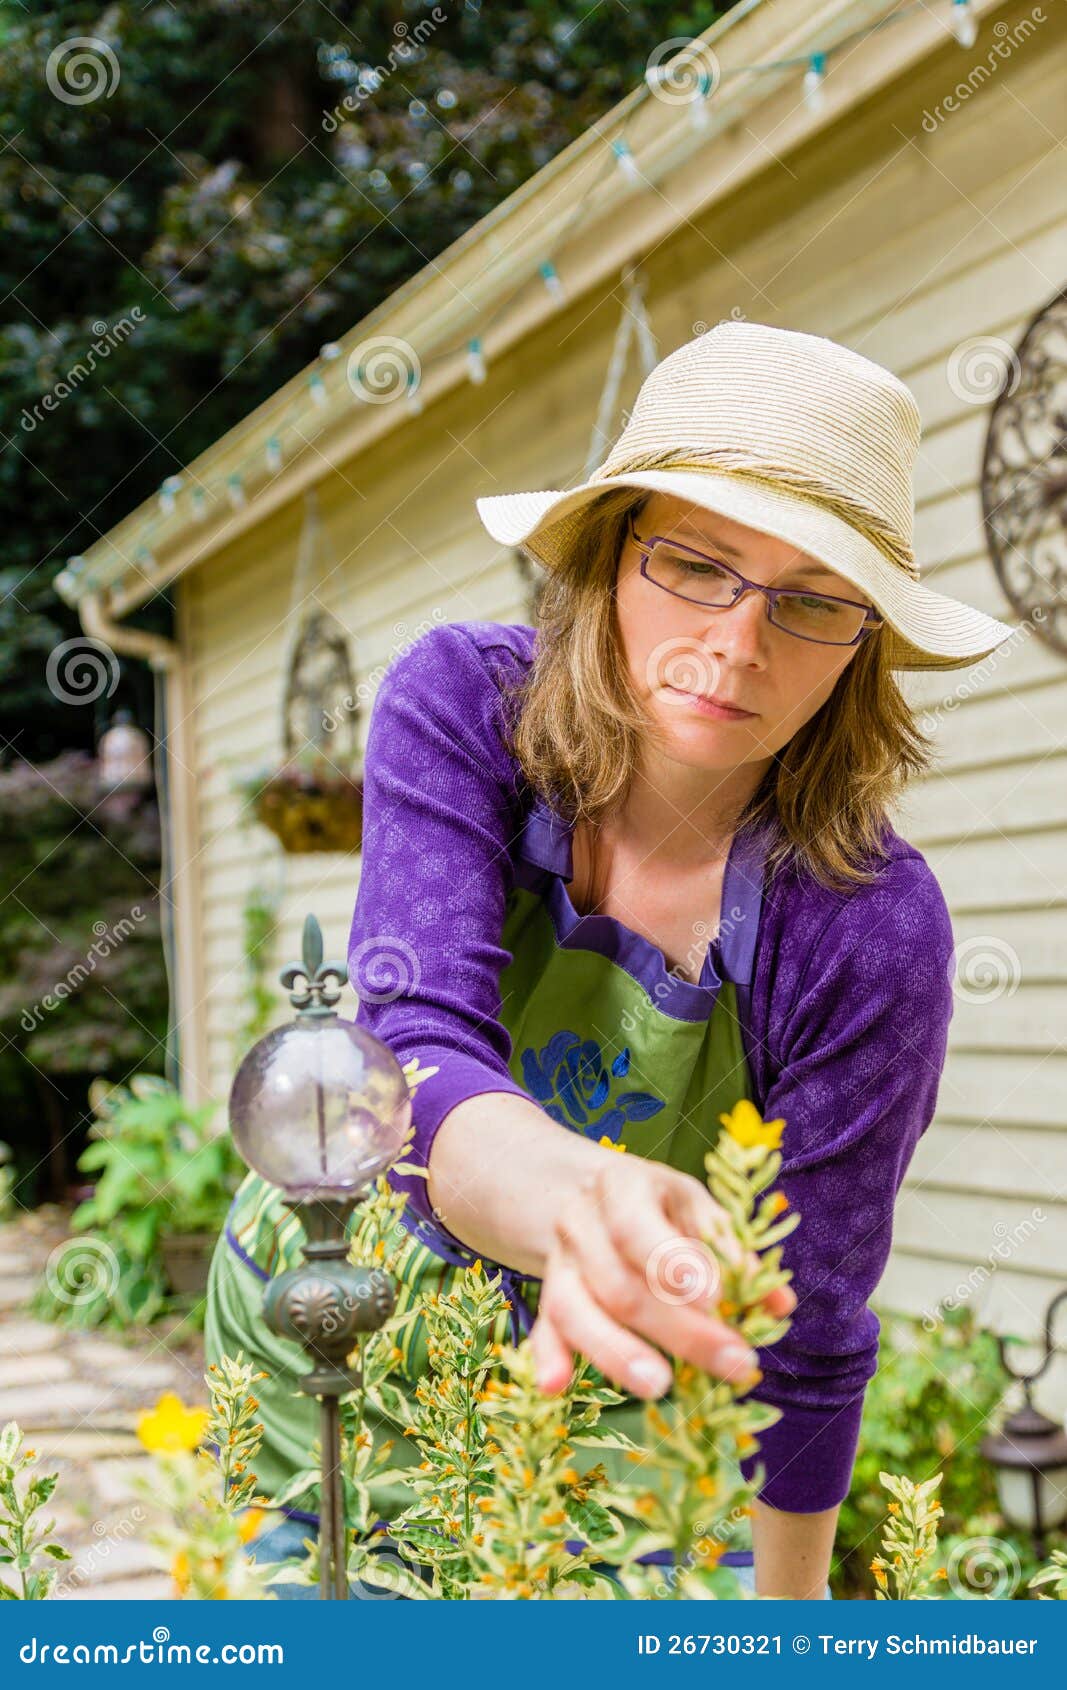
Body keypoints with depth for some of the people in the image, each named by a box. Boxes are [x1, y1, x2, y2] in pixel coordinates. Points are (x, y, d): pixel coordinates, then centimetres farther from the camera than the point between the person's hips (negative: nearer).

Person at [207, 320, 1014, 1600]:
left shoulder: (867, 930, -26)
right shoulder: (464, 703, -21)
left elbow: (804, 1342, -15)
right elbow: (423, 1052, -35)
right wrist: (570, 1200, -55)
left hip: (611, 1413, -1)